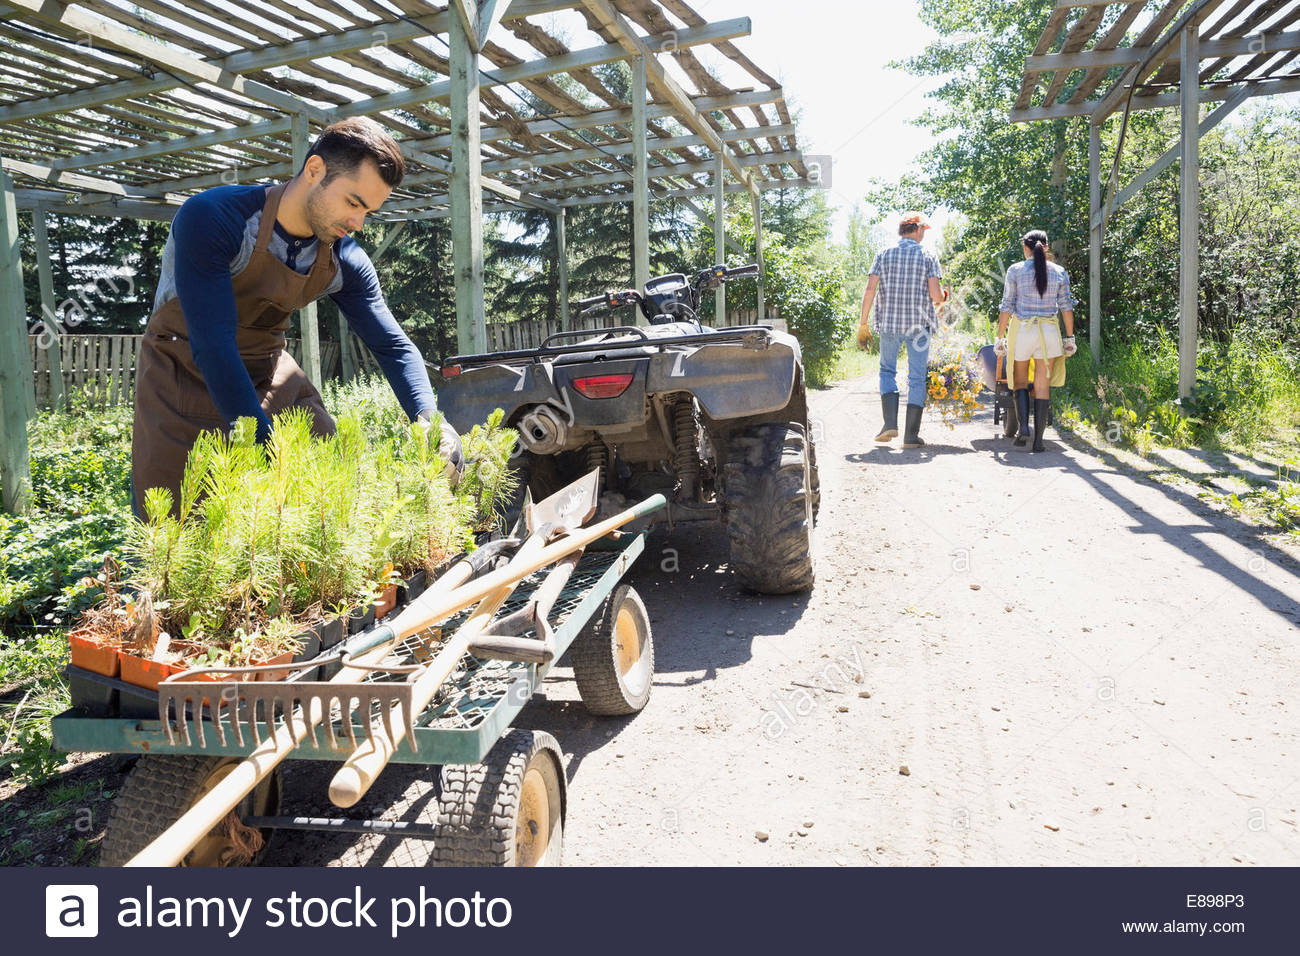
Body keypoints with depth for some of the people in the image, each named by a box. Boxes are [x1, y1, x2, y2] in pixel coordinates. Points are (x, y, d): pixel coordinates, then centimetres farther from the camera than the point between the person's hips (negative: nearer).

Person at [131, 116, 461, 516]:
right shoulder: (211, 219, -26)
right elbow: (211, 345, -31)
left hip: (269, 379, 4)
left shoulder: (344, 261, -9)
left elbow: (394, 346, -5)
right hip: (184, 379, -4)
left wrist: (430, 420, -24)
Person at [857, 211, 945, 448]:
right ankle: (911, 435, 4)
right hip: (919, 324, -1)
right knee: (917, 378, 5)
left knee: (887, 370, 16)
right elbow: (935, 294, -9)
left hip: (889, 322, 1)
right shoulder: (928, 256, -1)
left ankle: (890, 423, -1)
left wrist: (863, 323, 2)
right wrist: (941, 300, 15)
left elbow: (870, 290, -3)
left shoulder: (884, 254, 4)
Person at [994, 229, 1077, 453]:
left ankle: (1023, 426, -9)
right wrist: (1070, 337, 12)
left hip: (1021, 329, -2)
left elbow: (1007, 306, -2)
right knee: (1043, 385, 4)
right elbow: (1066, 307, 6)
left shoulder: (1016, 270, -1)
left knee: (1020, 380, 13)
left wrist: (1000, 336, 2)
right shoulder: (1060, 272, 6)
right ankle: (1038, 439, 2)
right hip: (1049, 331, 2)